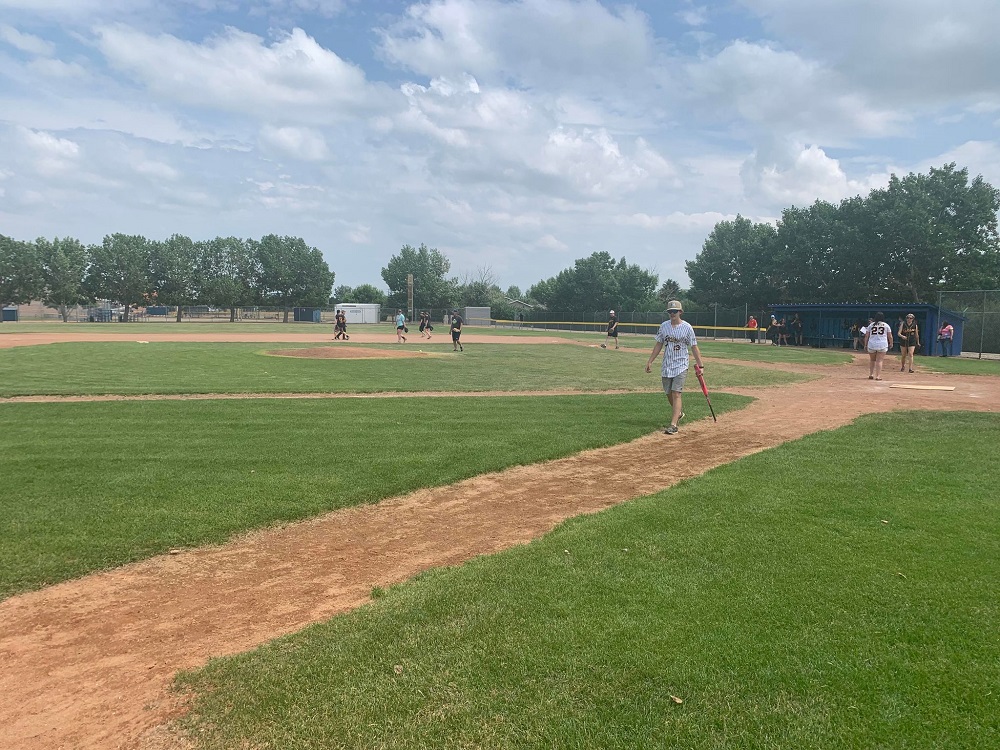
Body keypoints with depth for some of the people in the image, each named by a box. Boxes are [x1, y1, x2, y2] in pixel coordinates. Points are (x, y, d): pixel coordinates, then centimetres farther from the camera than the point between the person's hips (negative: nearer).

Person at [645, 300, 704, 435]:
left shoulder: (687, 327, -7)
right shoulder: (664, 326, 5)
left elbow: (694, 347, -4)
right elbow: (658, 344, 12)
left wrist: (700, 365, -8)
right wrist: (650, 361, 8)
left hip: (681, 366, -5)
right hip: (666, 366, 5)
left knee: (676, 394, -13)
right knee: (669, 394, 13)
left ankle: (673, 425, -16)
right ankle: (679, 413, 40)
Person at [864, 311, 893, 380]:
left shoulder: (871, 325, 8)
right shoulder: (886, 325, 6)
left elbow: (867, 336, 7)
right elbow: (890, 336, 7)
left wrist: (865, 345, 14)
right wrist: (891, 344, 23)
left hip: (871, 344, 2)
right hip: (882, 345, -2)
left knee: (872, 360, 18)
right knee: (879, 361, 0)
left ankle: (871, 374, 14)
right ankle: (878, 376, -4)